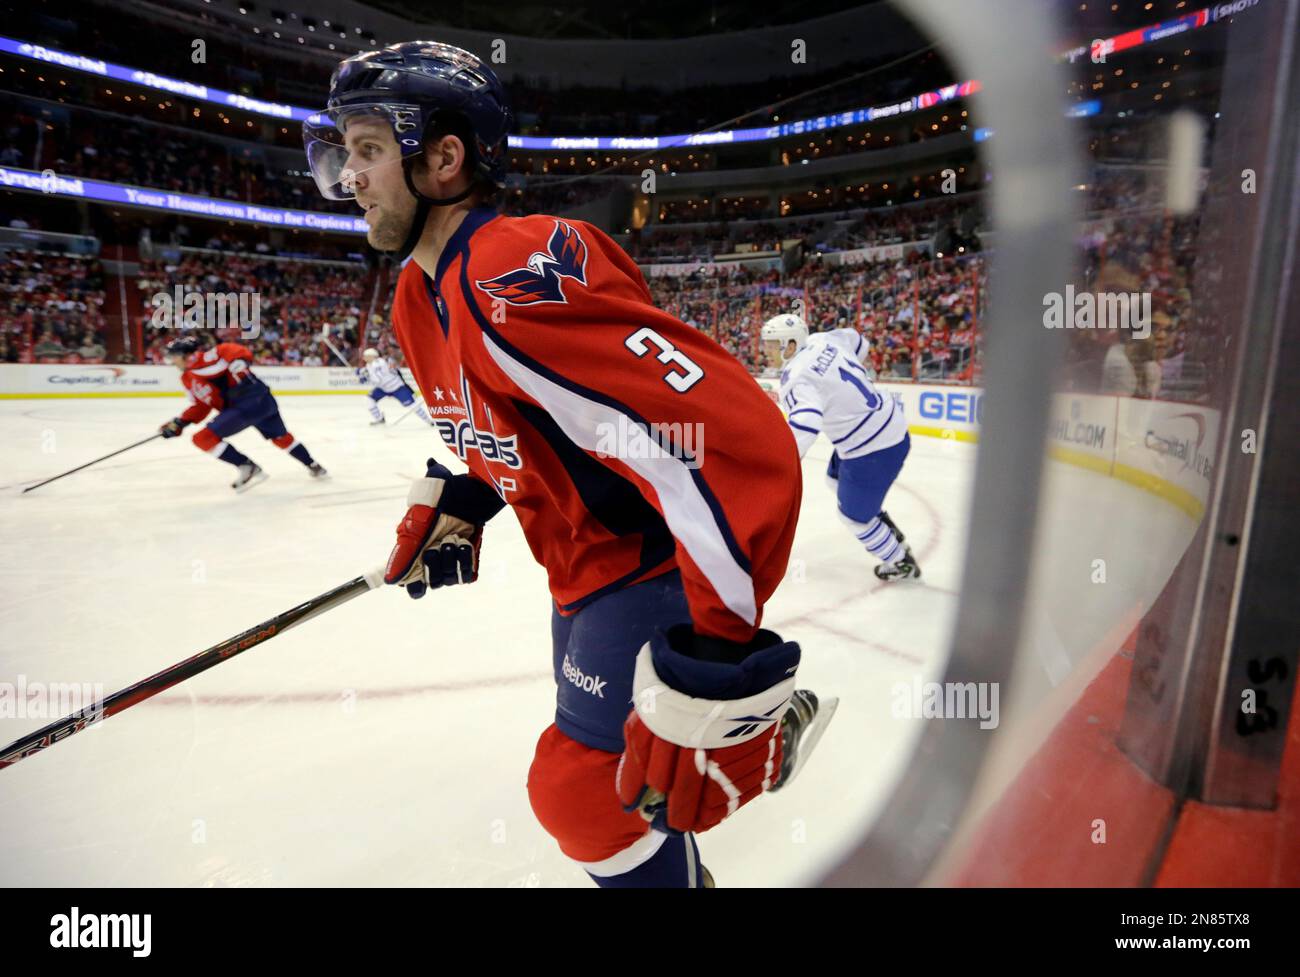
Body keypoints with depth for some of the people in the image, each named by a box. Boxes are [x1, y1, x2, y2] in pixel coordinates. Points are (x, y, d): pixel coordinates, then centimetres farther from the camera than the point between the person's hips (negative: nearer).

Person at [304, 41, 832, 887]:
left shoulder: (515, 280, -31)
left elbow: (740, 444, -39)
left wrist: (707, 680, -40)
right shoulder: (422, 295, 2)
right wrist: (453, 504, 12)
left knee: (581, 789, -2)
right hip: (585, 565, 10)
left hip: (662, 565, -9)